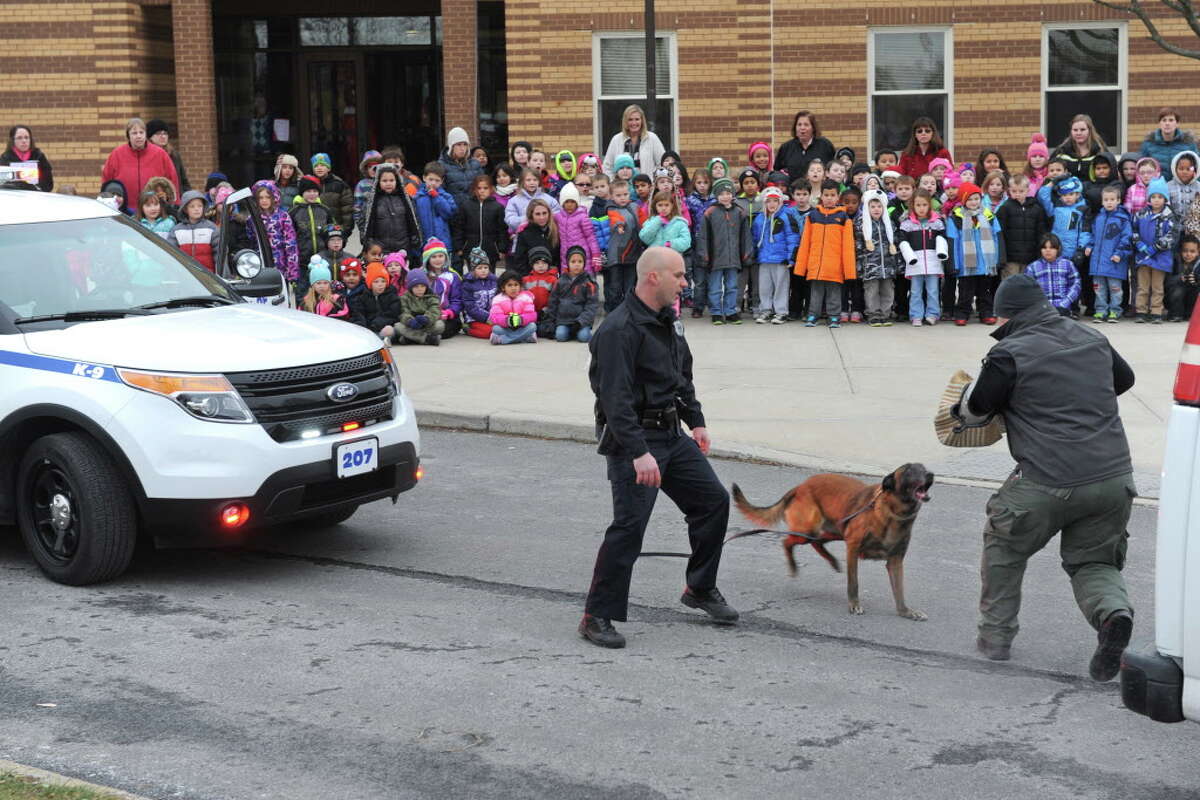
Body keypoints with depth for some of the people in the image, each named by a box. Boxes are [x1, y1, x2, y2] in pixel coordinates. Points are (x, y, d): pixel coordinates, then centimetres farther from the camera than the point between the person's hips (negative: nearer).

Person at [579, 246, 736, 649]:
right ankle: (596, 617, -2)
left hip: (671, 435, 9)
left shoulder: (668, 319, 11)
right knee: (629, 525, -12)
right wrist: (639, 453, -30)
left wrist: (696, 421, 19)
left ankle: (700, 589, 28)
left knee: (713, 500, 11)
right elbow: (615, 398, -26)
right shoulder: (620, 329, -20)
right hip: (633, 439, -9)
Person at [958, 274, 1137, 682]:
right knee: (1092, 562, 19)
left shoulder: (1010, 353, -7)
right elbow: (1125, 379, 30)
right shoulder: (1092, 339, 12)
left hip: (1049, 483, -4)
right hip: (1114, 477, 5)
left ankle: (996, 636, 23)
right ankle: (1114, 610, -12)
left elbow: (973, 409, 2)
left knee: (1004, 545, 21)